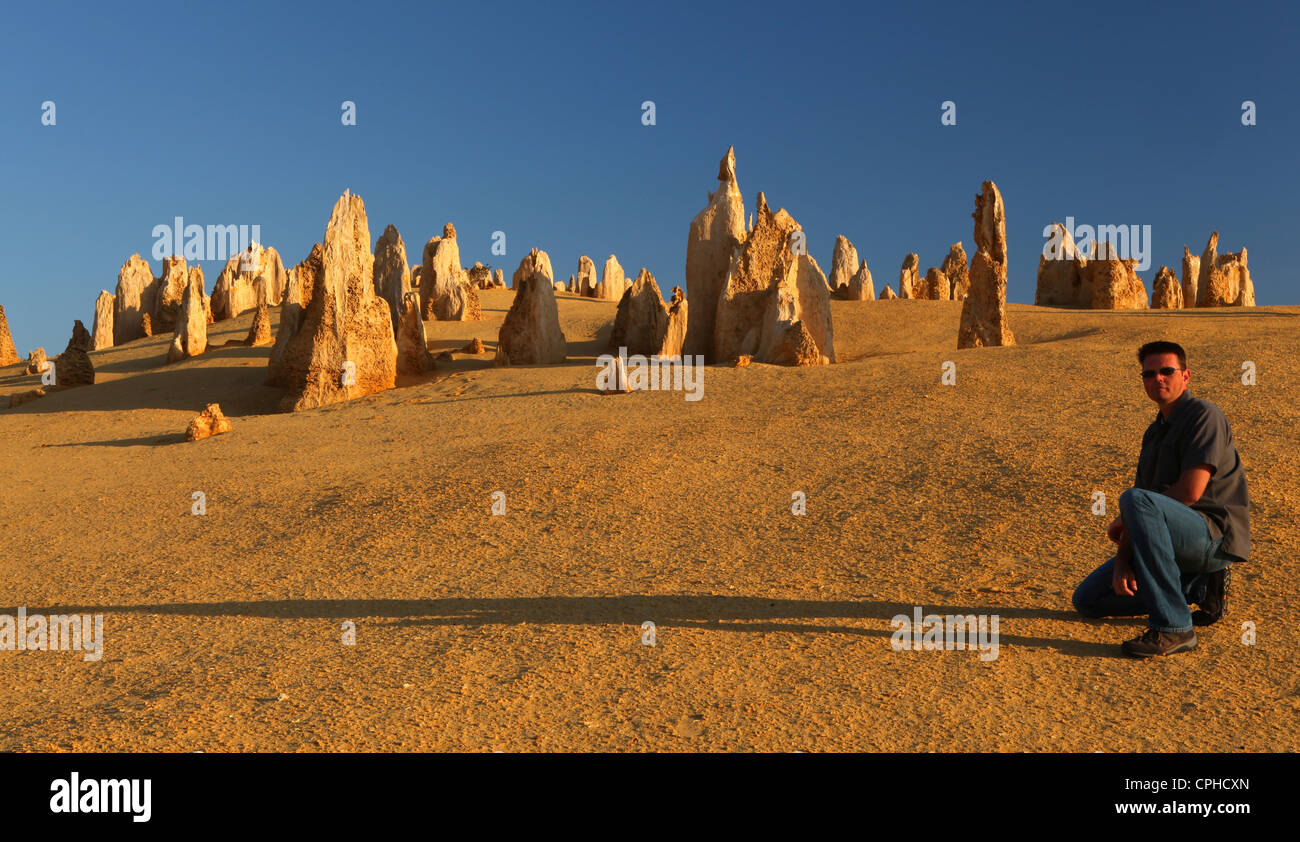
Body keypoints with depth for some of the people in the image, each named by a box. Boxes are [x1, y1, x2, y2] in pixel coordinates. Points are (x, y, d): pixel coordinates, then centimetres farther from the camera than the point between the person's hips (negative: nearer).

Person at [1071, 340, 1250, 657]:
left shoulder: (1204, 415, -9)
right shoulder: (1154, 433, 16)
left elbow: (1190, 491, -21)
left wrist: (1125, 517, -9)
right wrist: (1121, 561, -8)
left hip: (1215, 533, -8)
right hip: (1179, 540, 9)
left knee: (1137, 501, -37)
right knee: (1088, 599, 4)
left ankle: (1173, 628, -30)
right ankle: (1201, 586, 10)